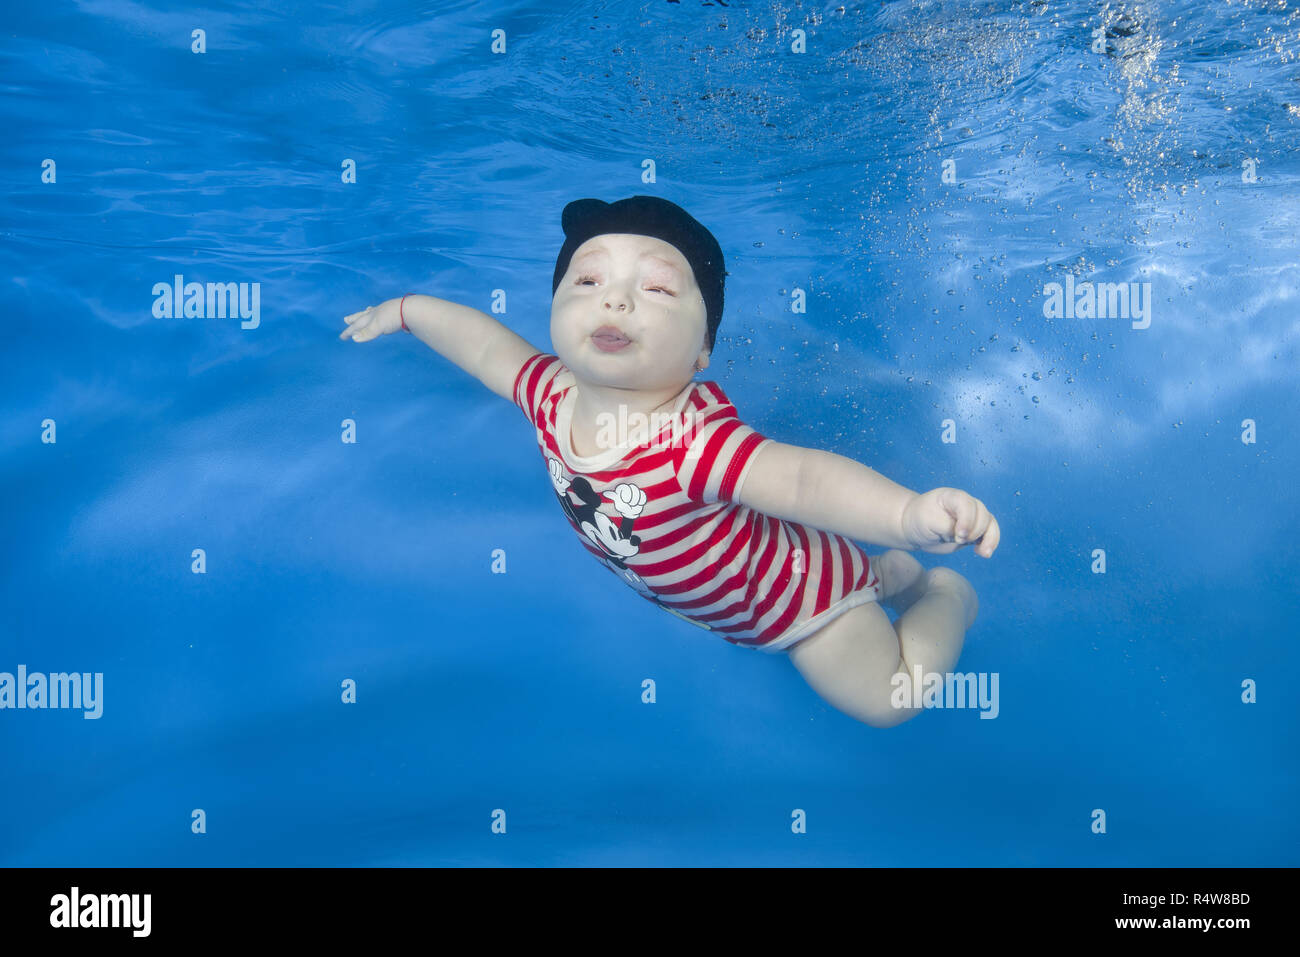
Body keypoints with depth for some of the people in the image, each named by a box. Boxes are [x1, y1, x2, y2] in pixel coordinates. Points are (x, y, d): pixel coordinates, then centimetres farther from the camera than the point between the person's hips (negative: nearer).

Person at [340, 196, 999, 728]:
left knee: (881, 700, -8)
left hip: (797, 593, -8)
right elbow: (491, 347, -2)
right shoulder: (553, 393, -22)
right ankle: (888, 578, 45)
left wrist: (909, 513, -78)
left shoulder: (693, 440, -45)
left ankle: (944, 594, 23)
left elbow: (802, 477, -60)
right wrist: (406, 309, 14)